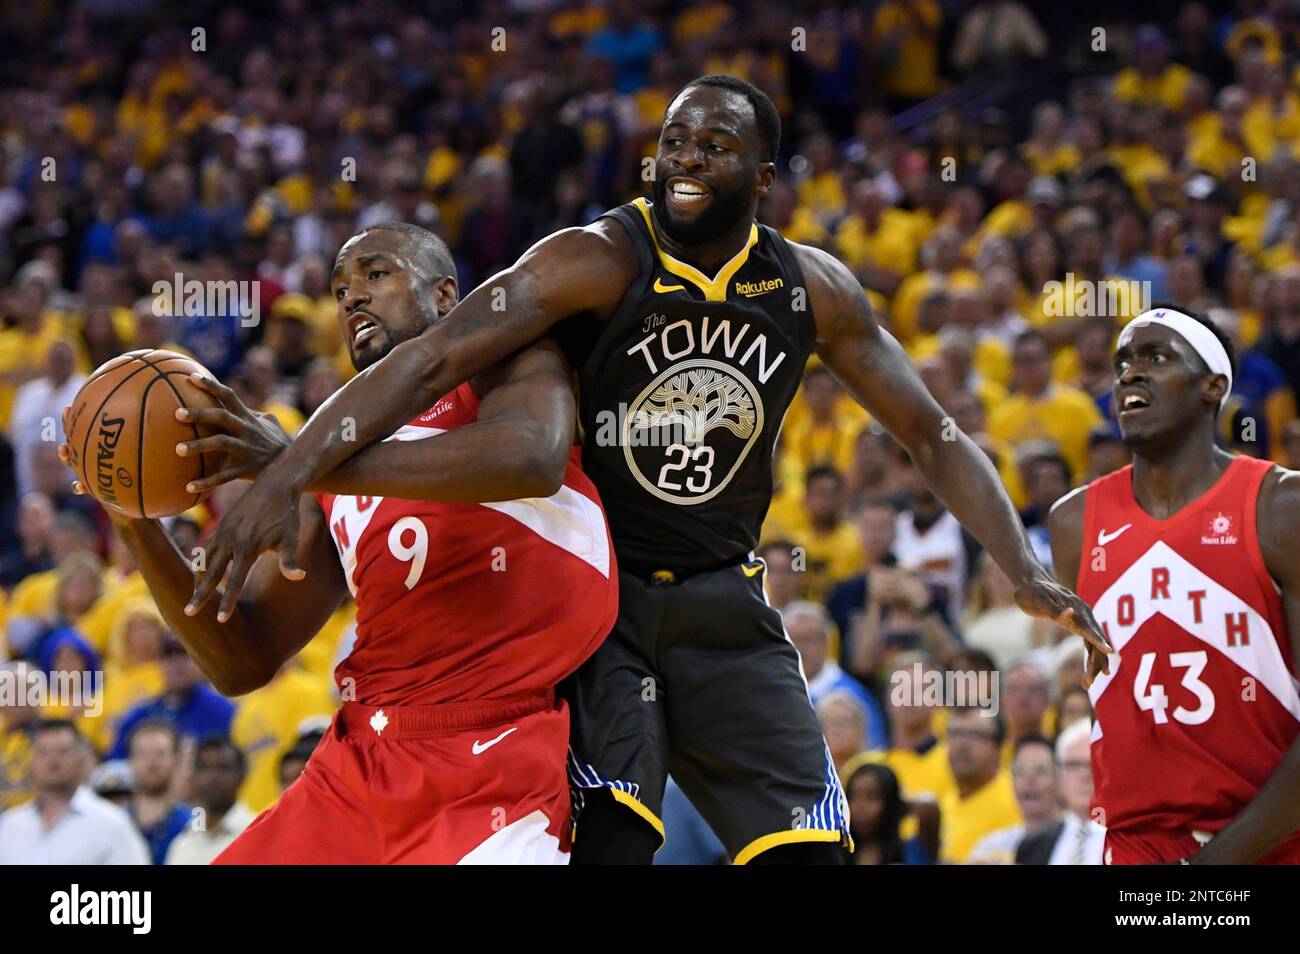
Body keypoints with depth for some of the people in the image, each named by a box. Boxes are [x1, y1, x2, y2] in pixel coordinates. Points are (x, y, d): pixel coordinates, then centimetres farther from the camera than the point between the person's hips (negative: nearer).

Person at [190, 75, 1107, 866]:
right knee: (606, 837, -22)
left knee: (807, 851, 0)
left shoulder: (812, 289, -3)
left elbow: (934, 437, 7)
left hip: (724, 606, 4)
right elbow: (432, 361, -29)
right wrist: (288, 474, -43)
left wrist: (1027, 573, -8)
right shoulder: (600, 262, -18)